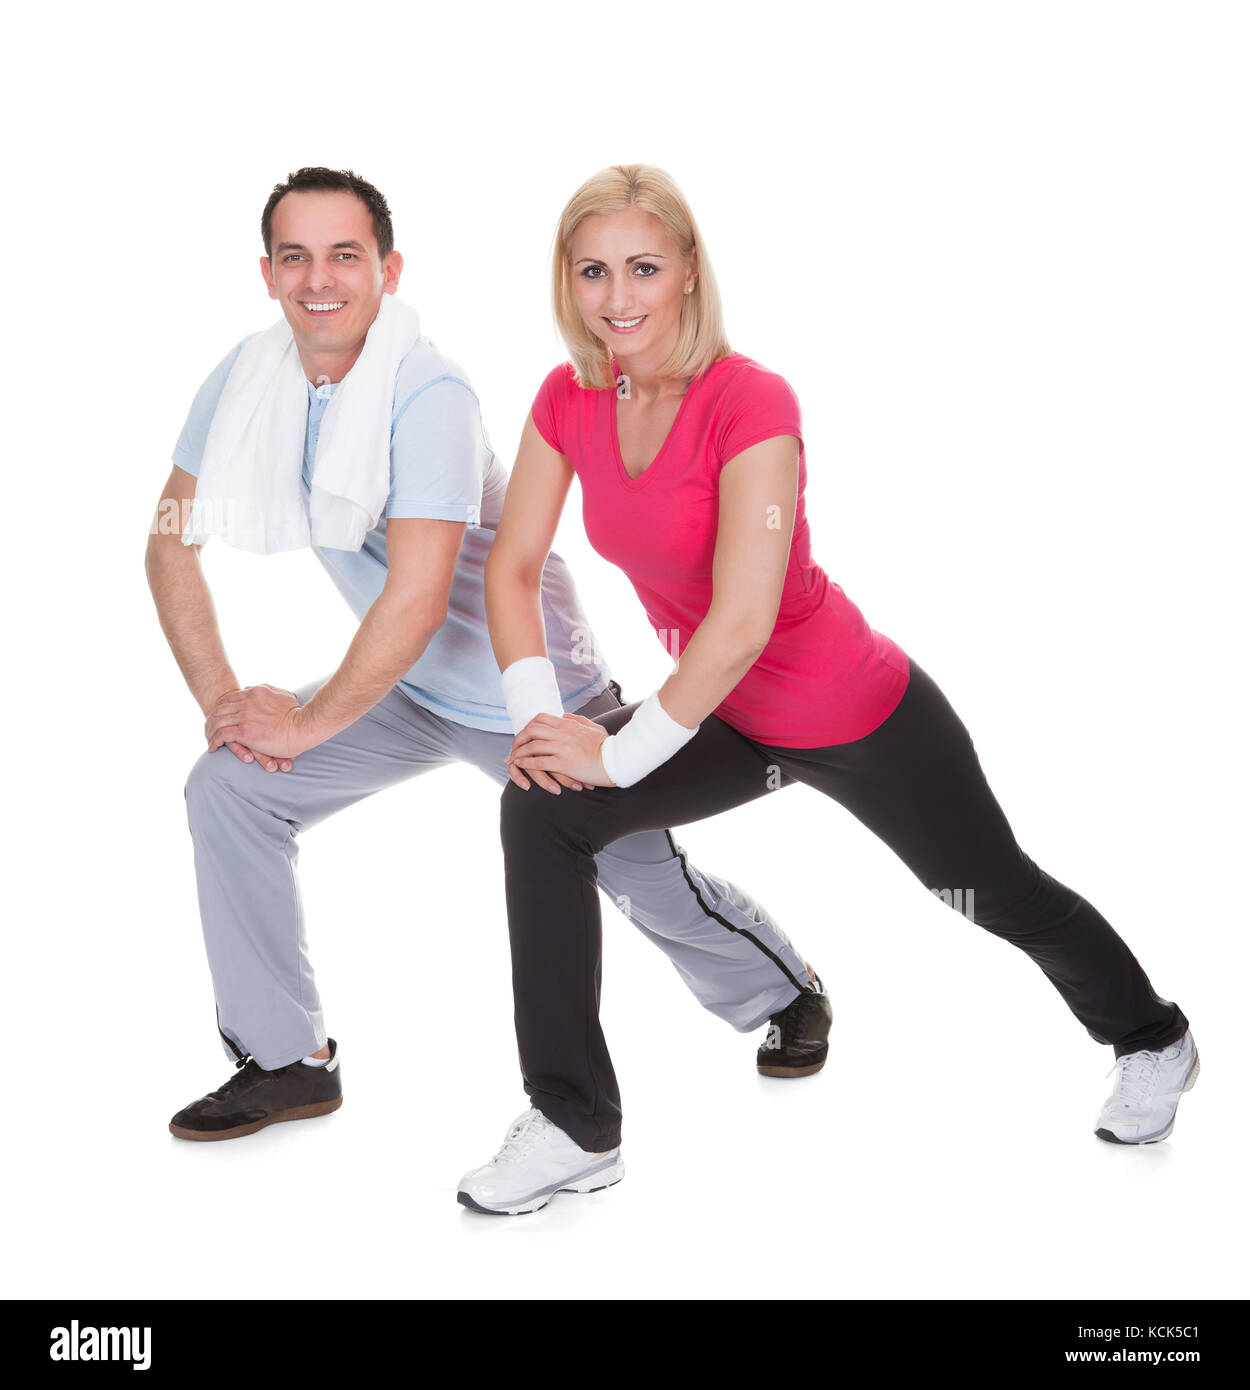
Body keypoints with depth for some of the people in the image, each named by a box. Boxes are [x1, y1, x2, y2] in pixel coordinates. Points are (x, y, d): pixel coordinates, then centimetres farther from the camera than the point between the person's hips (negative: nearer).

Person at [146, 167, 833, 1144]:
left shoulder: (428, 394, -30)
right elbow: (173, 541, -3)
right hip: (407, 685, 6)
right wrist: (220, 698, -11)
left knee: (641, 875, 9)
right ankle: (287, 1060, 8)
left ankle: (788, 996, 41)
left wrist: (306, 723, -23)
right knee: (228, 788, -6)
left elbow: (417, 600, -34)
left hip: (530, 692, -6)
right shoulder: (246, 378, -10)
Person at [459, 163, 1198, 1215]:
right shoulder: (570, 400, -9)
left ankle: (1153, 1040, 49)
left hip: (856, 719, -5)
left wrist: (621, 751, -28)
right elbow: (514, 564, -4)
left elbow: (743, 621, -35)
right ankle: (576, 1128, -3)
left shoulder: (750, 403, -30)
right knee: (541, 813, -14)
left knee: (999, 894, 15)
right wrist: (536, 715, -17)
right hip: (729, 719, 6)